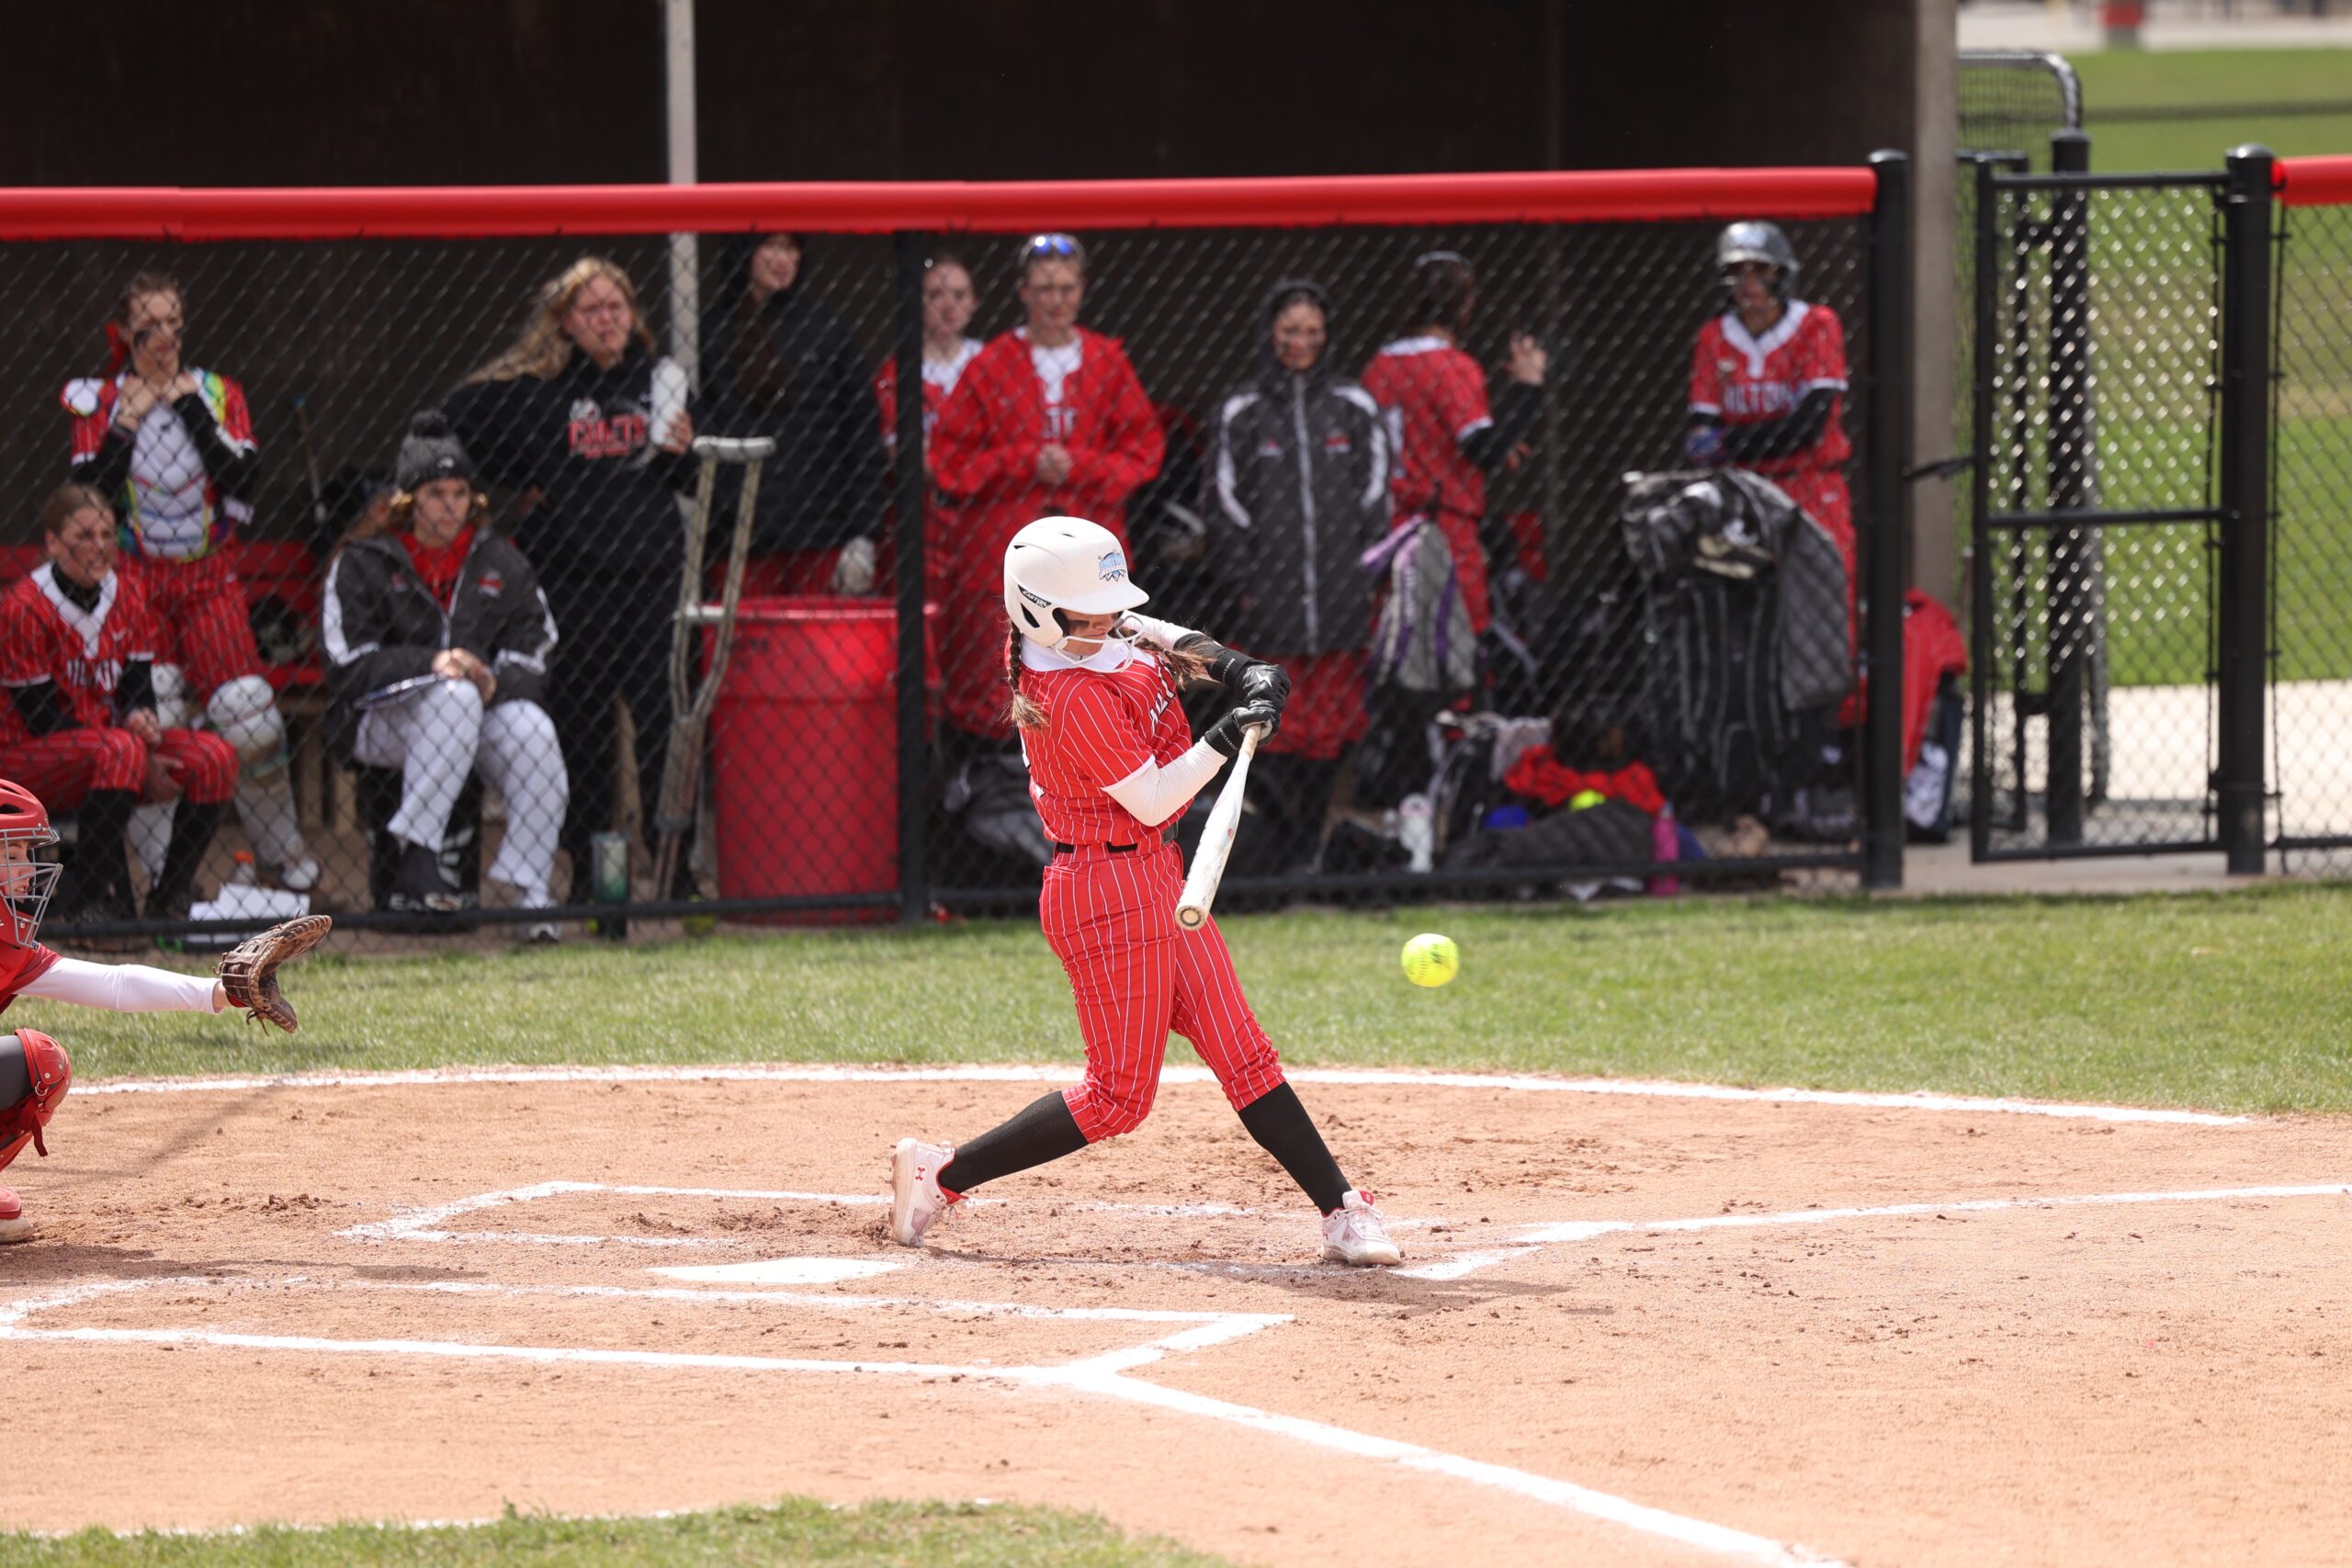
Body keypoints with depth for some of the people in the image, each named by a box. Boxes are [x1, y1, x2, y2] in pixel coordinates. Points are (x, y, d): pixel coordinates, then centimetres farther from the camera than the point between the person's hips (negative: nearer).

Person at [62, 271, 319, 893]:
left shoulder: (217, 394, 5)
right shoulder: (100, 401, 2)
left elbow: (242, 479, -8)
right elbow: (88, 493, -9)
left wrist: (192, 409, -11)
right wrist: (128, 421, -13)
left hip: (209, 579, 1)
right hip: (135, 579, -1)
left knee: (250, 718, -8)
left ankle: (285, 855, 7)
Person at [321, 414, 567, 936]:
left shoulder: (501, 564, 9)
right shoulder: (363, 564, -1)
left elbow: (531, 659, 3)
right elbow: (349, 667, -11)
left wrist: (495, 681, -21)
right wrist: (432, 664, -26)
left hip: (485, 708, 3)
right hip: (378, 719, -3)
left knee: (533, 729, -28)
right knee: (453, 696, -36)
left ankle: (534, 901, -26)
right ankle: (417, 862, -41)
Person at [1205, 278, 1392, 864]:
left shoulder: (1354, 407, 9)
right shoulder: (1241, 412, 5)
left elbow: (1375, 492, 9)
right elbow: (1226, 500, 4)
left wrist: (1371, 577, 1)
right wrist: (1244, 580, -4)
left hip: (1344, 591, 1)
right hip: (1273, 594, -1)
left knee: (1336, 723, 1)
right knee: (1280, 721, -4)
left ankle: (1319, 834, 9)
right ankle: (1284, 843, 0)